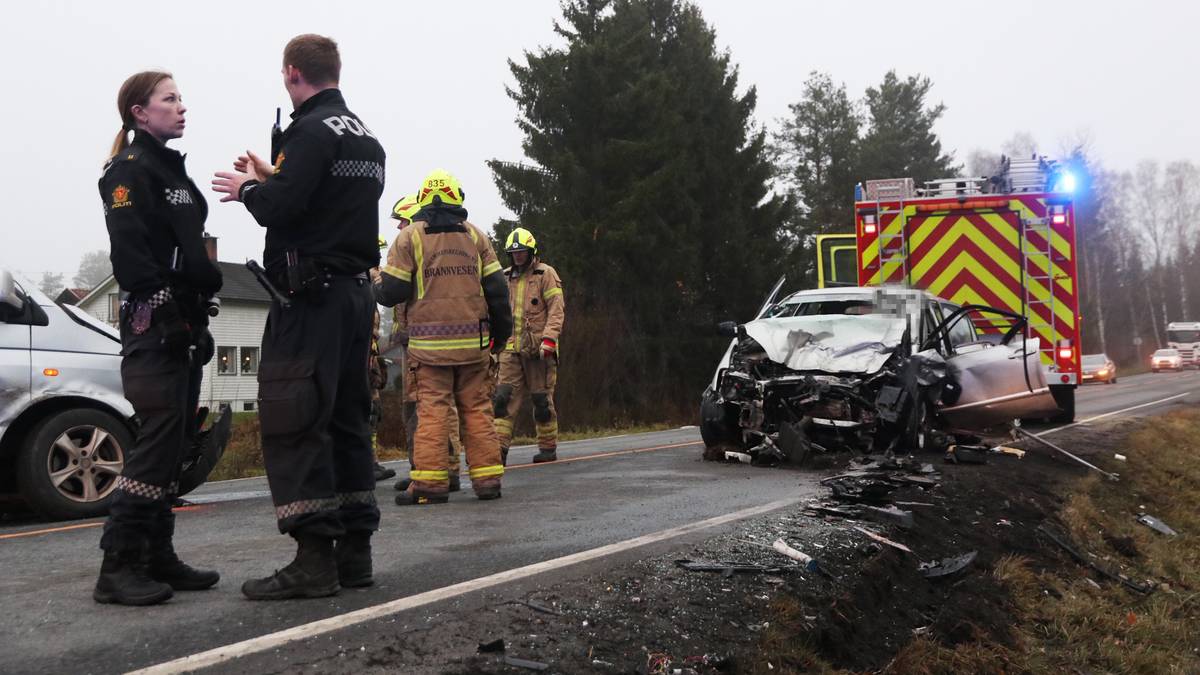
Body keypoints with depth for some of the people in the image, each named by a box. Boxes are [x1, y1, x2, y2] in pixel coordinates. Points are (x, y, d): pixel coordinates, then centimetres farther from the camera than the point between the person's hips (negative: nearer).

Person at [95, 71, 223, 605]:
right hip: (153, 321, -9)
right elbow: (130, 251, -18)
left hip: (183, 321, 9)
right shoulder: (130, 169, -6)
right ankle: (119, 566, -10)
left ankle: (157, 557, 14)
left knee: (173, 441, 9)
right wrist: (163, 312, -23)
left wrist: (199, 319, 16)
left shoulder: (172, 171, 22)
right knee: (158, 436, -13)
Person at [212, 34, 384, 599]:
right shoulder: (367, 140, 18)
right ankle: (355, 550, 13)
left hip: (310, 296, -9)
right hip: (355, 292, 9)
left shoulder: (311, 131, -11)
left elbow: (279, 208, -19)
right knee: (347, 419, 11)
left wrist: (246, 188, 1)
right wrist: (270, 177, 21)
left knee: (292, 423, -8)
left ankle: (314, 559, -9)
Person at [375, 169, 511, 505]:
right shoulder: (476, 236, 11)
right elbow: (496, 288, 8)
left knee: (432, 409, -2)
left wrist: (376, 283, 20)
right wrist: (501, 331, 17)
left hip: (430, 342, -3)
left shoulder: (410, 237, 2)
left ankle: (429, 481, -5)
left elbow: (391, 292, -3)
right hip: (472, 339, 3)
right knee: (477, 407, 7)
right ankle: (487, 477, 9)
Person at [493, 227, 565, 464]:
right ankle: (499, 449, -7)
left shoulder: (546, 274, -1)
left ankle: (548, 448, 14)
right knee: (504, 398, -6)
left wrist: (549, 339, -18)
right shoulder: (505, 277, 16)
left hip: (538, 349, -4)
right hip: (511, 349, 5)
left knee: (542, 399, 2)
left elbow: (557, 309, -9)